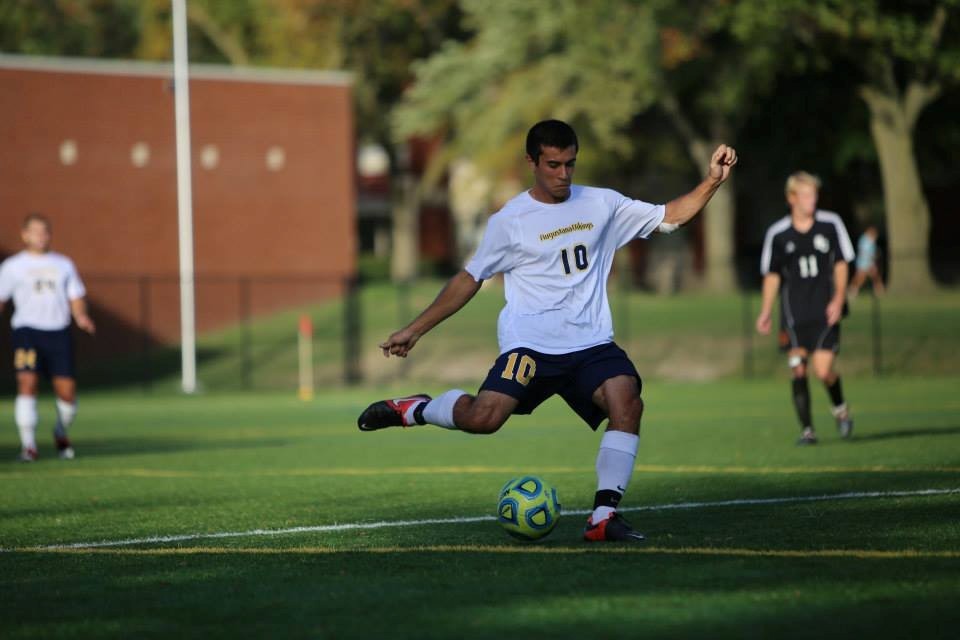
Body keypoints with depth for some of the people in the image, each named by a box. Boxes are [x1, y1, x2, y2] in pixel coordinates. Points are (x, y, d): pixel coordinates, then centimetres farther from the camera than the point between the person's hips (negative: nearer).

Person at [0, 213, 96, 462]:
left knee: (67, 391, -3)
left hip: (58, 331, 2)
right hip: (27, 329, -2)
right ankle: (28, 445, -17)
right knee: (27, 382, -20)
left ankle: (61, 433, 27)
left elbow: (76, 297, 16)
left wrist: (81, 316, -4)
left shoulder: (64, 264, 17)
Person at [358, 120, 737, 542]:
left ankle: (604, 515, -22)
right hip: (529, 345, -3)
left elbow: (670, 216, 15)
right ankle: (413, 410, 7)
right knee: (482, 418, -24)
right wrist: (414, 330, 9)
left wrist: (713, 180, 0)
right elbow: (470, 279, 10)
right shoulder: (510, 221, 2)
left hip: (591, 344, 3)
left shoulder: (601, 205, 11)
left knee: (628, 402, -26)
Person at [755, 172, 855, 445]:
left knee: (823, 370, -10)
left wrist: (839, 298, -5)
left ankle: (840, 408, 20)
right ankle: (806, 430, 5)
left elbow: (841, 263, 6)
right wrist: (766, 311, 6)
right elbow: (772, 274, 10)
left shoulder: (831, 224, -1)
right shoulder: (777, 234, 0)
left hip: (825, 312, -1)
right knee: (798, 371, -4)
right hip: (794, 313, 1)